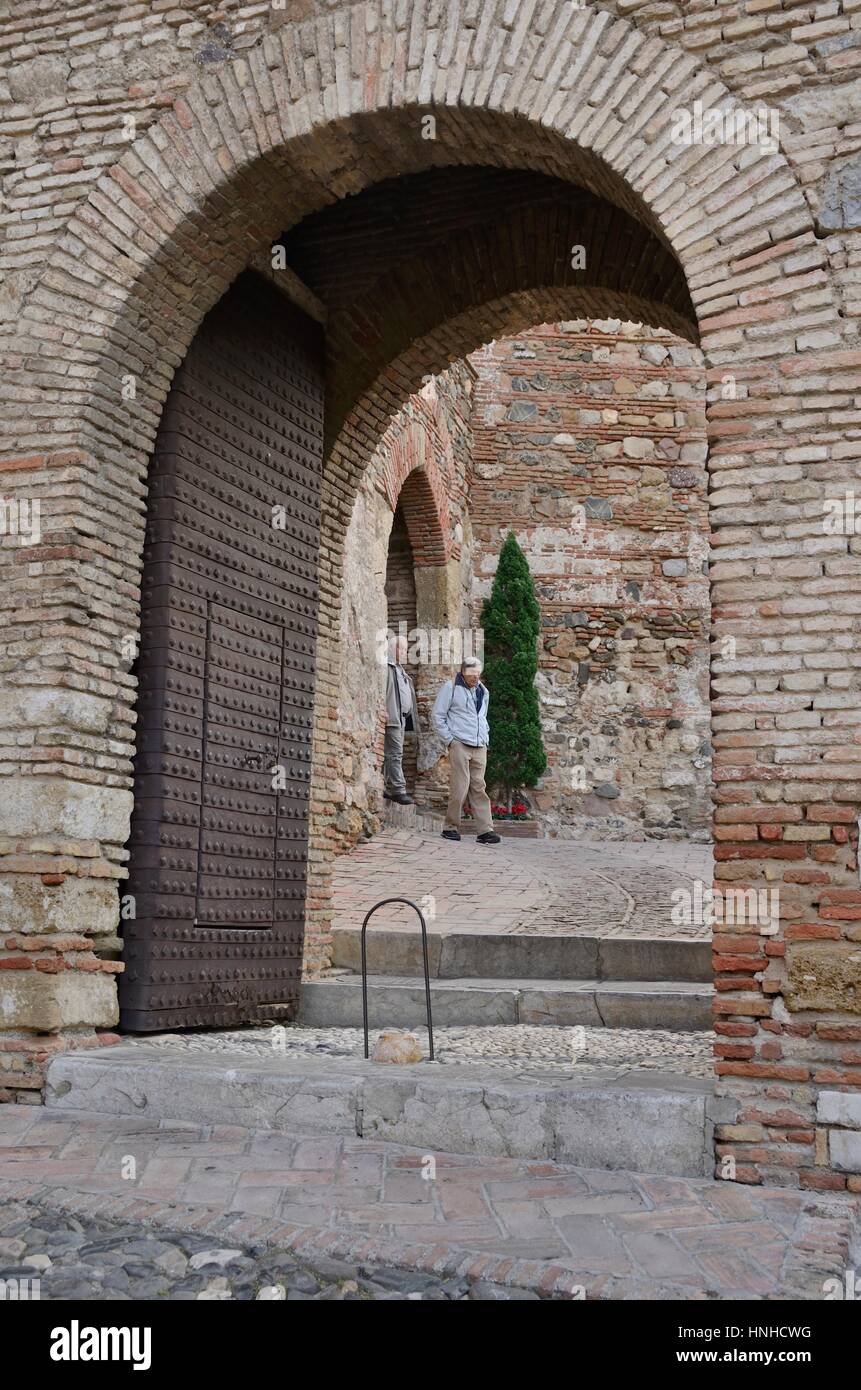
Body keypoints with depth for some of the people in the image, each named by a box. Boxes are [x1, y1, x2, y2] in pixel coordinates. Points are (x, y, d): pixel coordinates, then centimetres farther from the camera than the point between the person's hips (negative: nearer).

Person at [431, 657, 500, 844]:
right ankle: (450, 827, 5)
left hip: (480, 747, 5)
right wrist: (449, 739, -6)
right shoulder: (451, 688, -1)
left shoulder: (483, 691, 18)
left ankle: (485, 830, 0)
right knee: (460, 788, -6)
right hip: (460, 745, -5)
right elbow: (437, 715, -1)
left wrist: (486, 737, 16)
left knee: (479, 788, 3)